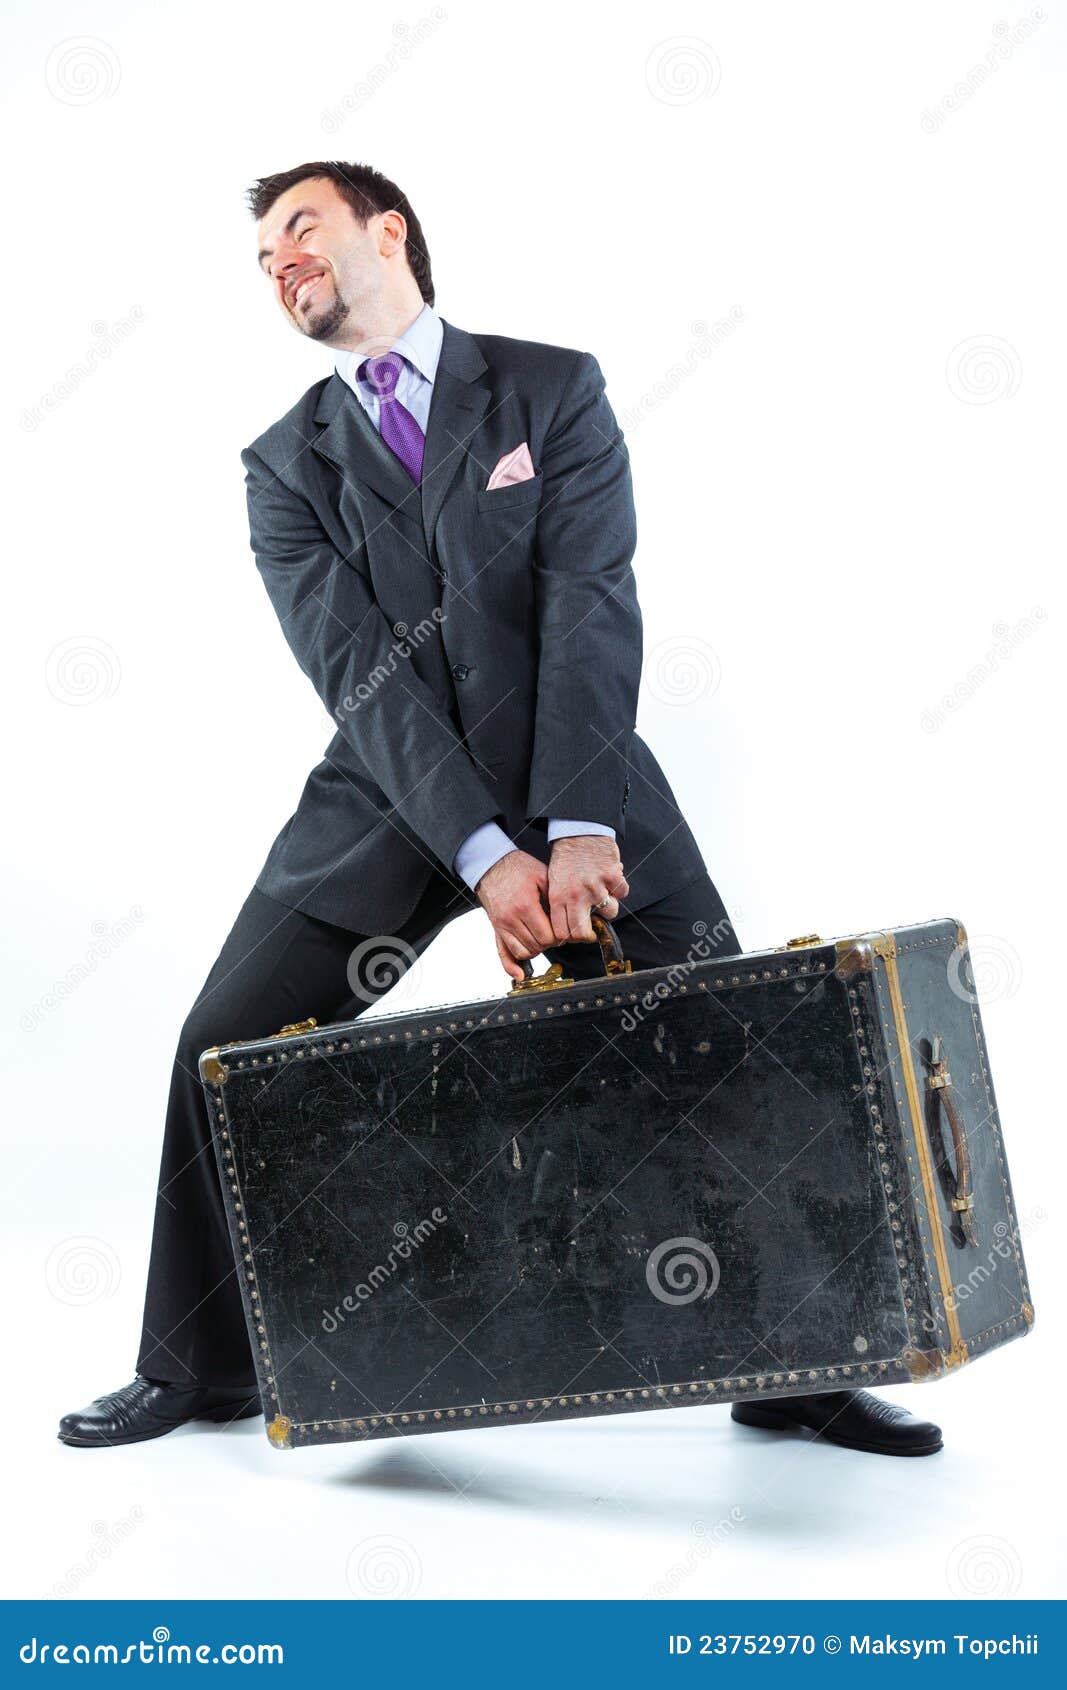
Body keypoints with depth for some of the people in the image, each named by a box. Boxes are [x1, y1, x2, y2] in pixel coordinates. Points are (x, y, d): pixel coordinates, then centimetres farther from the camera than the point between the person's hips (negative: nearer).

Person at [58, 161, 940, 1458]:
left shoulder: (553, 390, 1)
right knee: (223, 1047, -5)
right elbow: (358, 669, -9)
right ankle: (199, 1371, 15)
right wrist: (483, 855, -22)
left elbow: (591, 606, -11)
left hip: (574, 787, -1)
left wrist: (577, 828, -24)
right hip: (389, 805, 2)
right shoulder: (286, 465, 4)